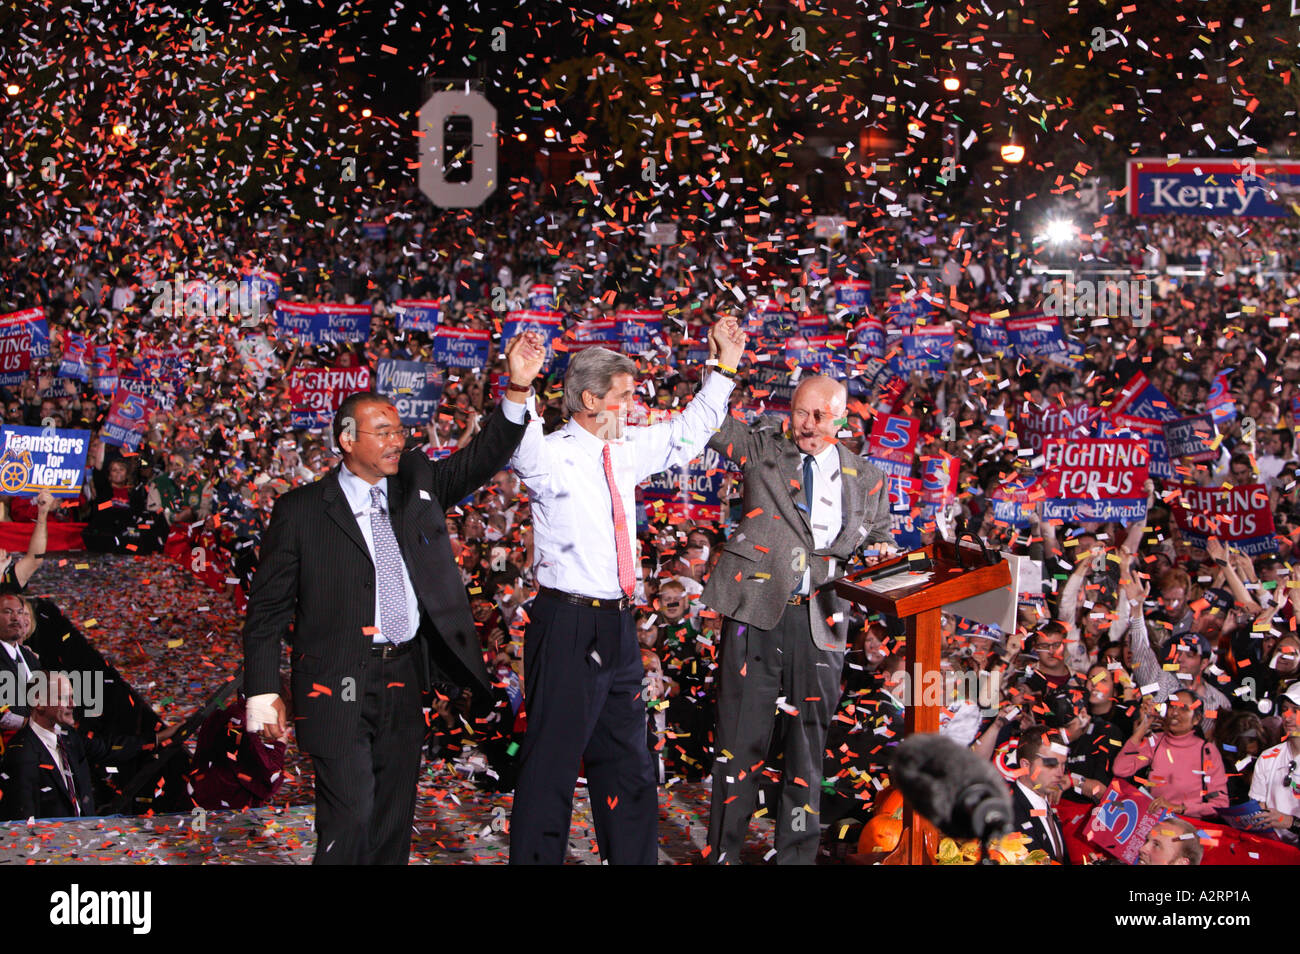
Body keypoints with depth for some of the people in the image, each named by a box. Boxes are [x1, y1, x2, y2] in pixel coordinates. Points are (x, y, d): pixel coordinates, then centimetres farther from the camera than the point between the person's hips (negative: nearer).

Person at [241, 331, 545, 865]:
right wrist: (262, 691, -8)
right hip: (339, 689, -5)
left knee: (394, 824, 11)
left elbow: (480, 461, 5)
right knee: (349, 821, -12)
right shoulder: (300, 511, -2)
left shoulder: (417, 486, 11)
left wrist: (518, 390, -10)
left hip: (403, 681, 5)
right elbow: (267, 608, -1)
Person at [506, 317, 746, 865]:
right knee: (550, 767, -1)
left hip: (618, 629, 8)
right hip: (567, 629, -8)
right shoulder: (552, 456, -12)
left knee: (628, 768, 17)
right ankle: (536, 857, 8)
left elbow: (686, 434, 25)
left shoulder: (625, 453, 12)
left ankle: (634, 859, 29)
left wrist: (724, 370, 21)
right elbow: (517, 447, -34)